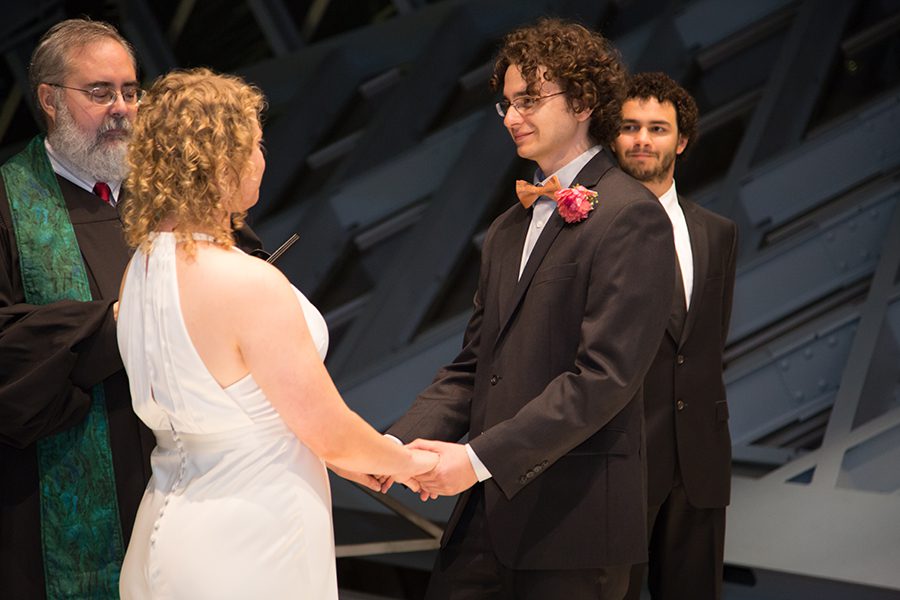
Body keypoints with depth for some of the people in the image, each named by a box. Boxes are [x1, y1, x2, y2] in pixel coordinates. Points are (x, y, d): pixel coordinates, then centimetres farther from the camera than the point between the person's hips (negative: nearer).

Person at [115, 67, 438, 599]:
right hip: (249, 548, -8)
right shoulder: (249, 285, -24)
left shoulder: (143, 266, 2)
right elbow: (329, 432, -16)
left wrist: (354, 456, 17)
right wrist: (407, 462, 3)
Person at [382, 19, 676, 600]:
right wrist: (401, 443, -3)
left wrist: (481, 457, -21)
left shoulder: (630, 216, -10)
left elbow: (605, 376, -18)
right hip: (489, 506, 7)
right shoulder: (508, 230, 16)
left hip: (575, 513, -7)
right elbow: (473, 366, 13)